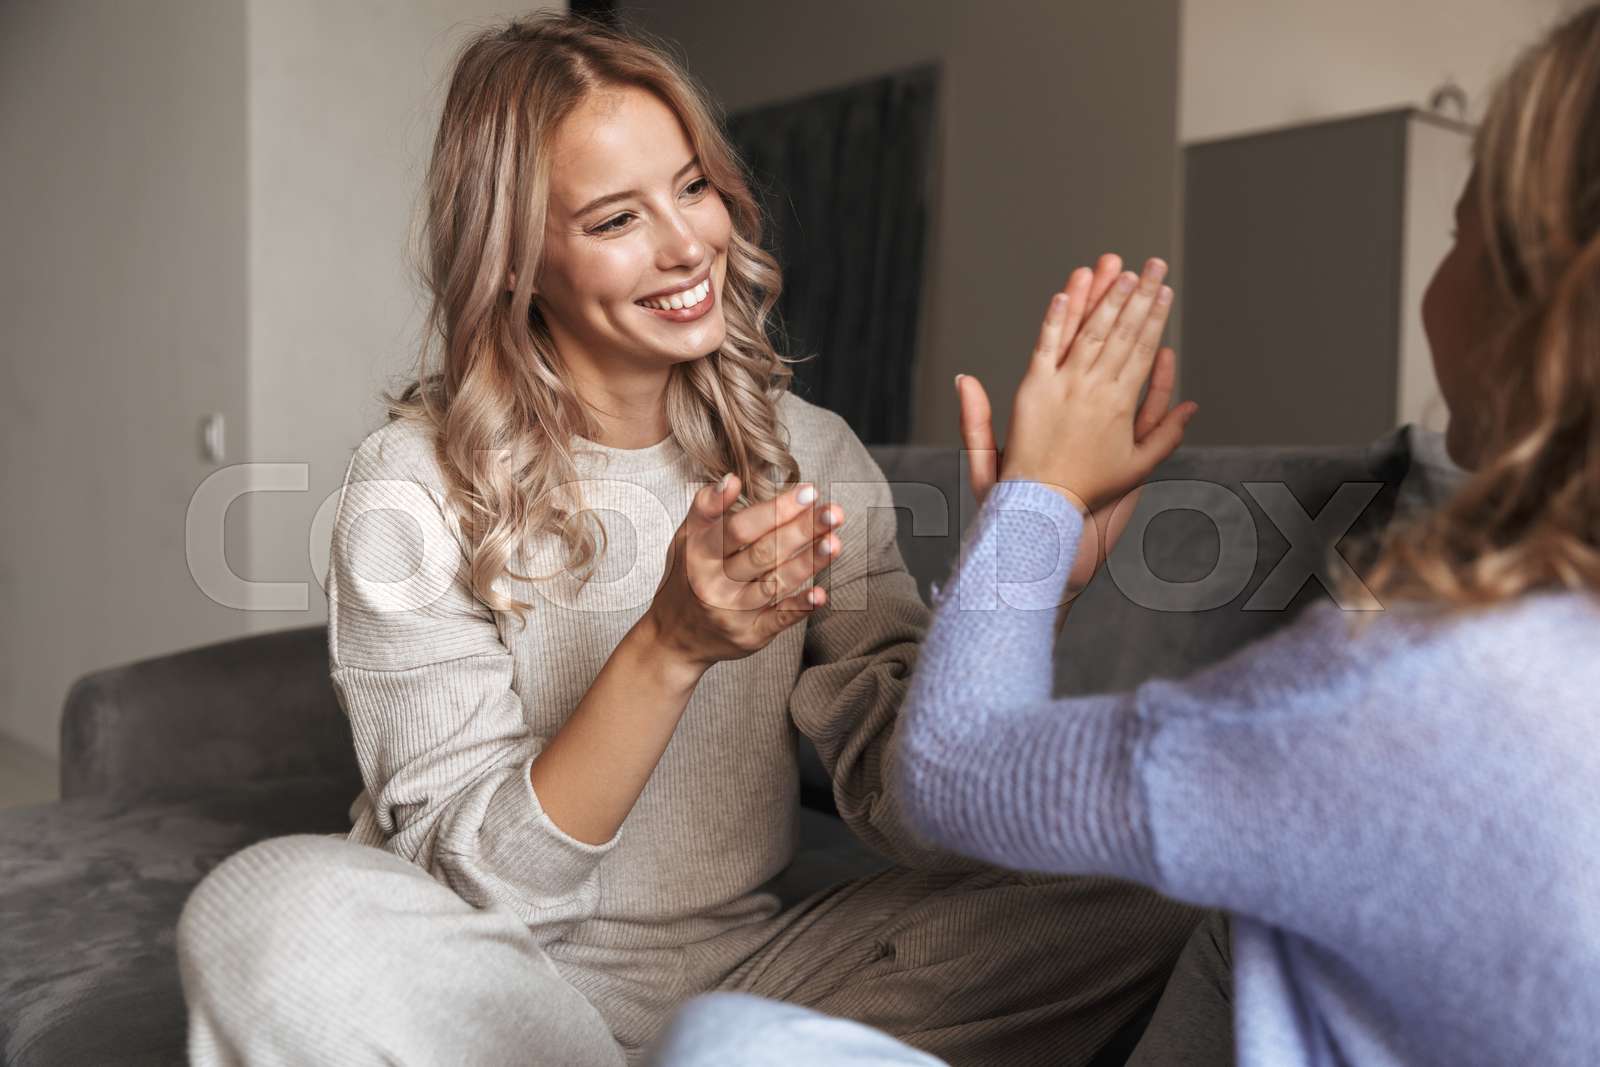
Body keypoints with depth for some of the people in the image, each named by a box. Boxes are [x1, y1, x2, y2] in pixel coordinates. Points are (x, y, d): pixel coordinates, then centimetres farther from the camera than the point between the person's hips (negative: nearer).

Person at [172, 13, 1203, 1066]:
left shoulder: (807, 453, -2)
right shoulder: (416, 487, -12)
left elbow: (917, 812, -10)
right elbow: (467, 876, -16)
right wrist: (670, 647, -30)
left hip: (749, 963, 2)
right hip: (503, 980, -1)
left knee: (1137, 915, -15)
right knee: (268, 906, -33)